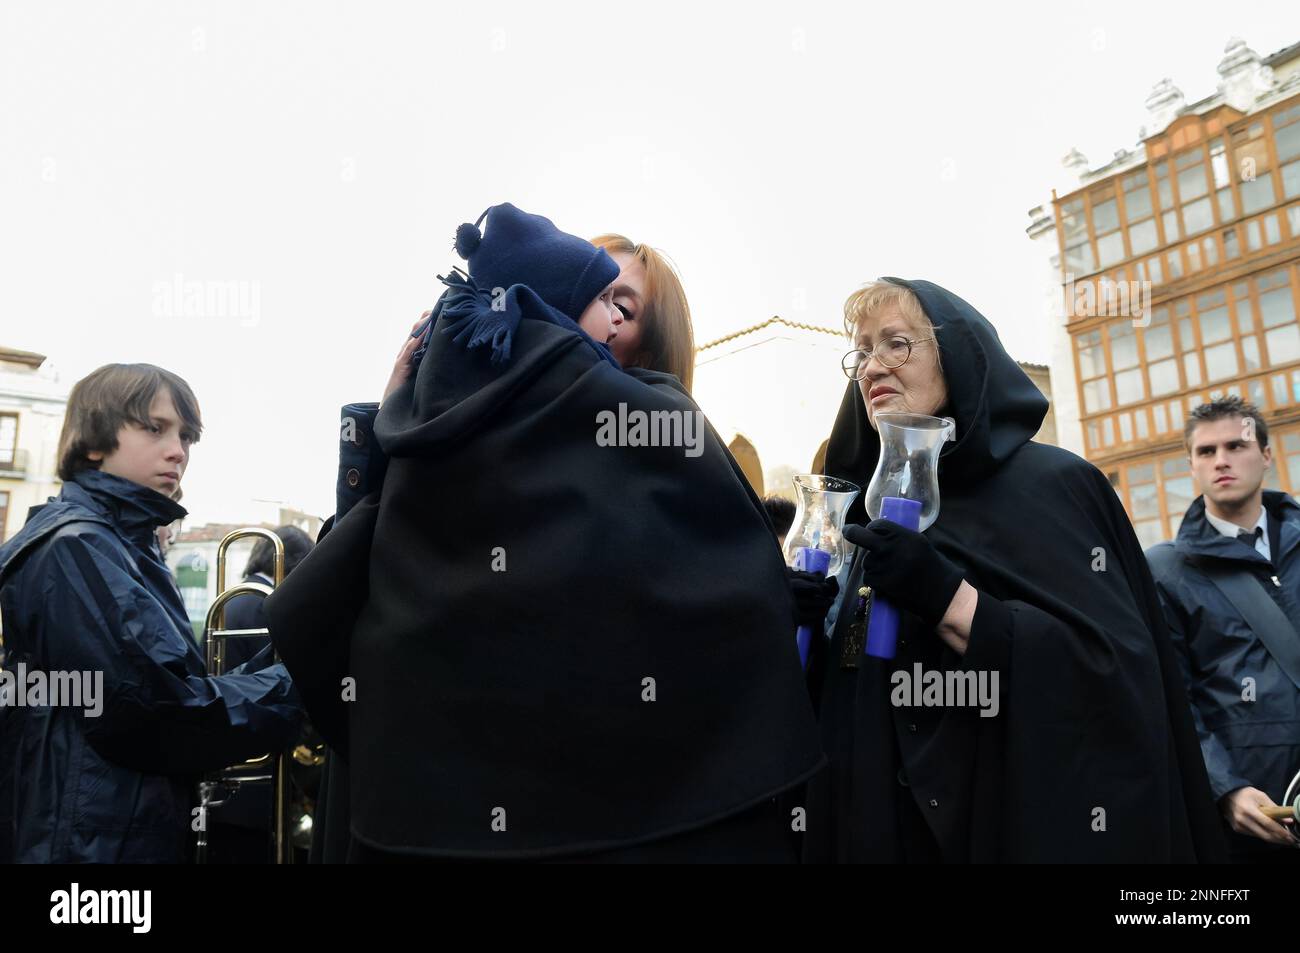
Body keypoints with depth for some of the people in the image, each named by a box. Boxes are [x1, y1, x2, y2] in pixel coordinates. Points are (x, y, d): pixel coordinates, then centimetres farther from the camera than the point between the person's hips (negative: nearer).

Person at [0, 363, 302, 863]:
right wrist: (295, 689, -17)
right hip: (97, 838, -9)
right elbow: (157, 713, -27)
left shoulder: (125, 541, 11)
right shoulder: (75, 547, -18)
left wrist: (272, 671, 1)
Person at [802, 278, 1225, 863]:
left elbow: (1121, 677, -19)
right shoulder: (870, 513, 6)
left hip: (1043, 824, -5)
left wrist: (948, 601, -27)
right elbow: (841, 688, 9)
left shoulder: (1057, 485, -9)